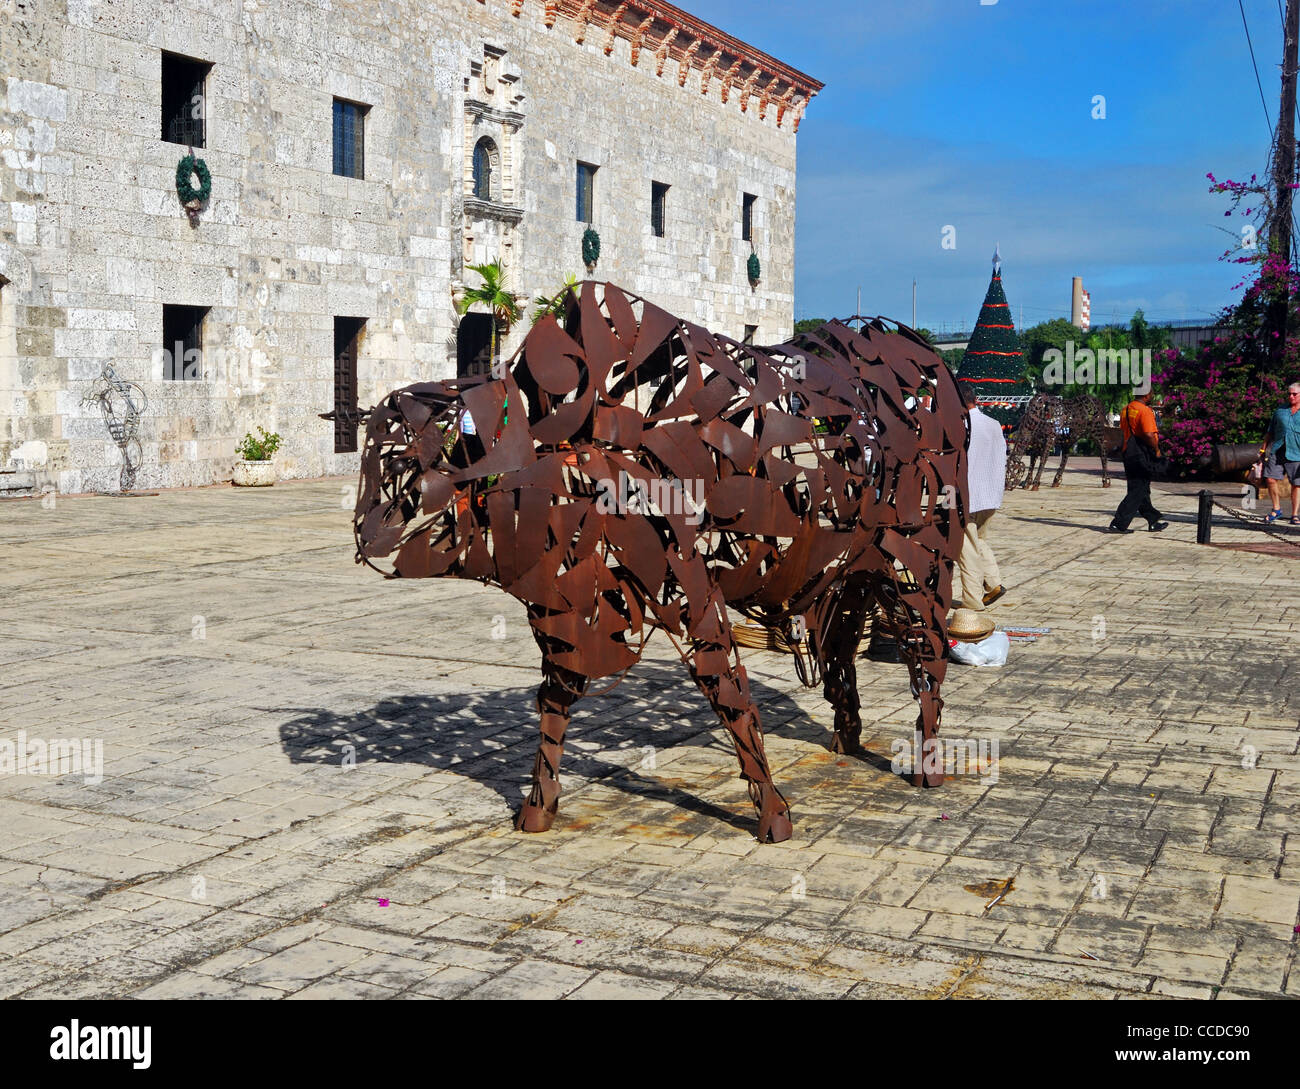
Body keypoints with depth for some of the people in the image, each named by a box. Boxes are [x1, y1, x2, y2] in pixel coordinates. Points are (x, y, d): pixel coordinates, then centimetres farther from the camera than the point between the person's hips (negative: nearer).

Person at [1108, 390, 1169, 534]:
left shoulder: (1126, 409, 11)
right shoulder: (1145, 410, -15)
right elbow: (1148, 434, -23)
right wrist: (1157, 450, -11)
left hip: (1128, 453, 9)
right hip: (1142, 456, -9)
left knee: (1142, 490, 16)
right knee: (1137, 492, -5)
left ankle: (1153, 521, 26)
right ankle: (1118, 524, -9)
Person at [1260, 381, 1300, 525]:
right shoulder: (1280, 411, 15)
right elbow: (1270, 433, 20)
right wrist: (1263, 449, 14)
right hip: (1277, 451, 3)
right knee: (1271, 478, -8)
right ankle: (1276, 510, 9)